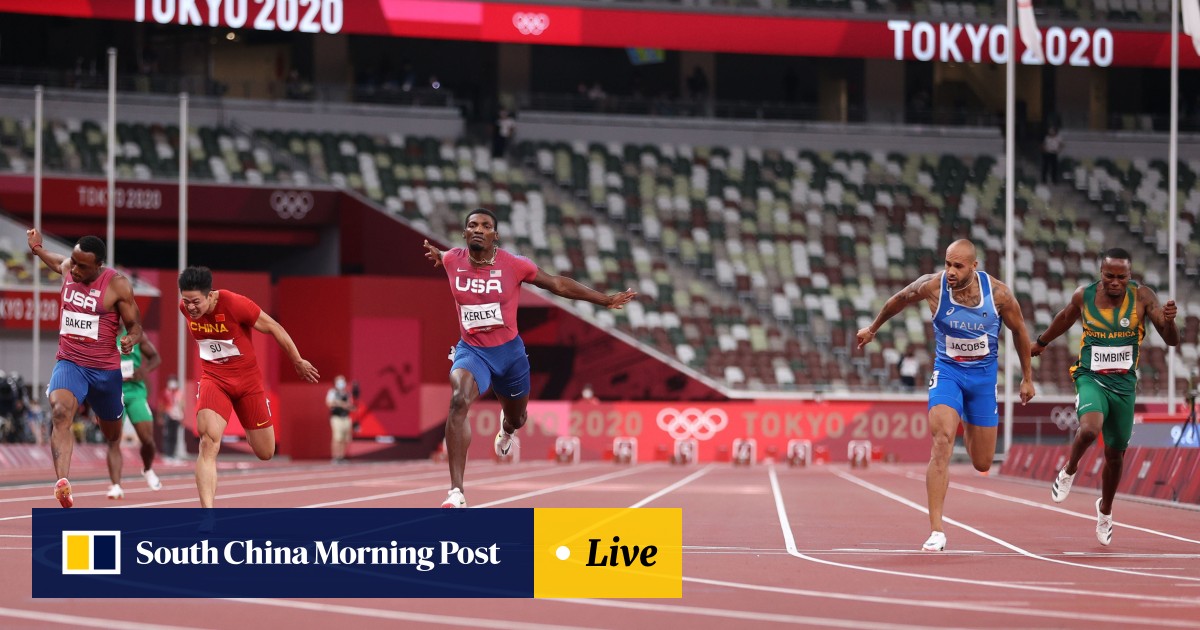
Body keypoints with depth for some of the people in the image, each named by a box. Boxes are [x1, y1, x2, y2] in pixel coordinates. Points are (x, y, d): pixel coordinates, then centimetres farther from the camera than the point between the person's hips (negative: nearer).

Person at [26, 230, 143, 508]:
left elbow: (135, 324, -5)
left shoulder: (117, 285, -12)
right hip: (69, 362, 1)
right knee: (60, 412, -30)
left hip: (105, 368, -1)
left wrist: (131, 339, -26)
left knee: (113, 435, 18)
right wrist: (38, 249, 19)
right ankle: (62, 484, -46)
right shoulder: (67, 269, 0)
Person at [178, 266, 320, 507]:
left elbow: (274, 328, -10)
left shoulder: (236, 304, -23)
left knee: (265, 453, 8)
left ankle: (251, 432, 48)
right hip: (213, 378, 1)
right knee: (208, 443, -24)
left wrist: (298, 362, 0)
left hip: (248, 379, -1)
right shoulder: (185, 307, -10)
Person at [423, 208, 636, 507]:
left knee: (516, 418, 21)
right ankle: (456, 492, -37)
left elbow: (557, 284, -2)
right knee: (459, 401, -31)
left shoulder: (514, 265, -14)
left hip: (509, 351, 1)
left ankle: (507, 428, 67)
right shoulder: (452, 260, -8)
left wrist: (606, 300, 1)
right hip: (472, 351, -1)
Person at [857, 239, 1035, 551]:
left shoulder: (998, 293, -16)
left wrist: (1027, 378, 9)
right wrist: (872, 329, 19)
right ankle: (936, 531, -26)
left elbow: (1019, 330, 2)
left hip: (983, 374, 1)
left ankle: (969, 425, 47)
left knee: (982, 464, 7)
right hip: (947, 371, -1)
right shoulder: (932, 286, -17)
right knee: (942, 443, -25)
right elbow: (899, 300, 5)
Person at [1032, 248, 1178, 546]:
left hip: (1124, 384, 2)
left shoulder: (1142, 297, -11)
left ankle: (1105, 510, 40)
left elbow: (1172, 340, -12)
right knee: (1089, 429, -32)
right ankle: (1068, 471, 0)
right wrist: (1042, 342, 32)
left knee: (1115, 454, 13)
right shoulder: (1084, 296, -8)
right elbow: (1065, 317, 15)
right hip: (1091, 378, -2)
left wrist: (1169, 320, -35)